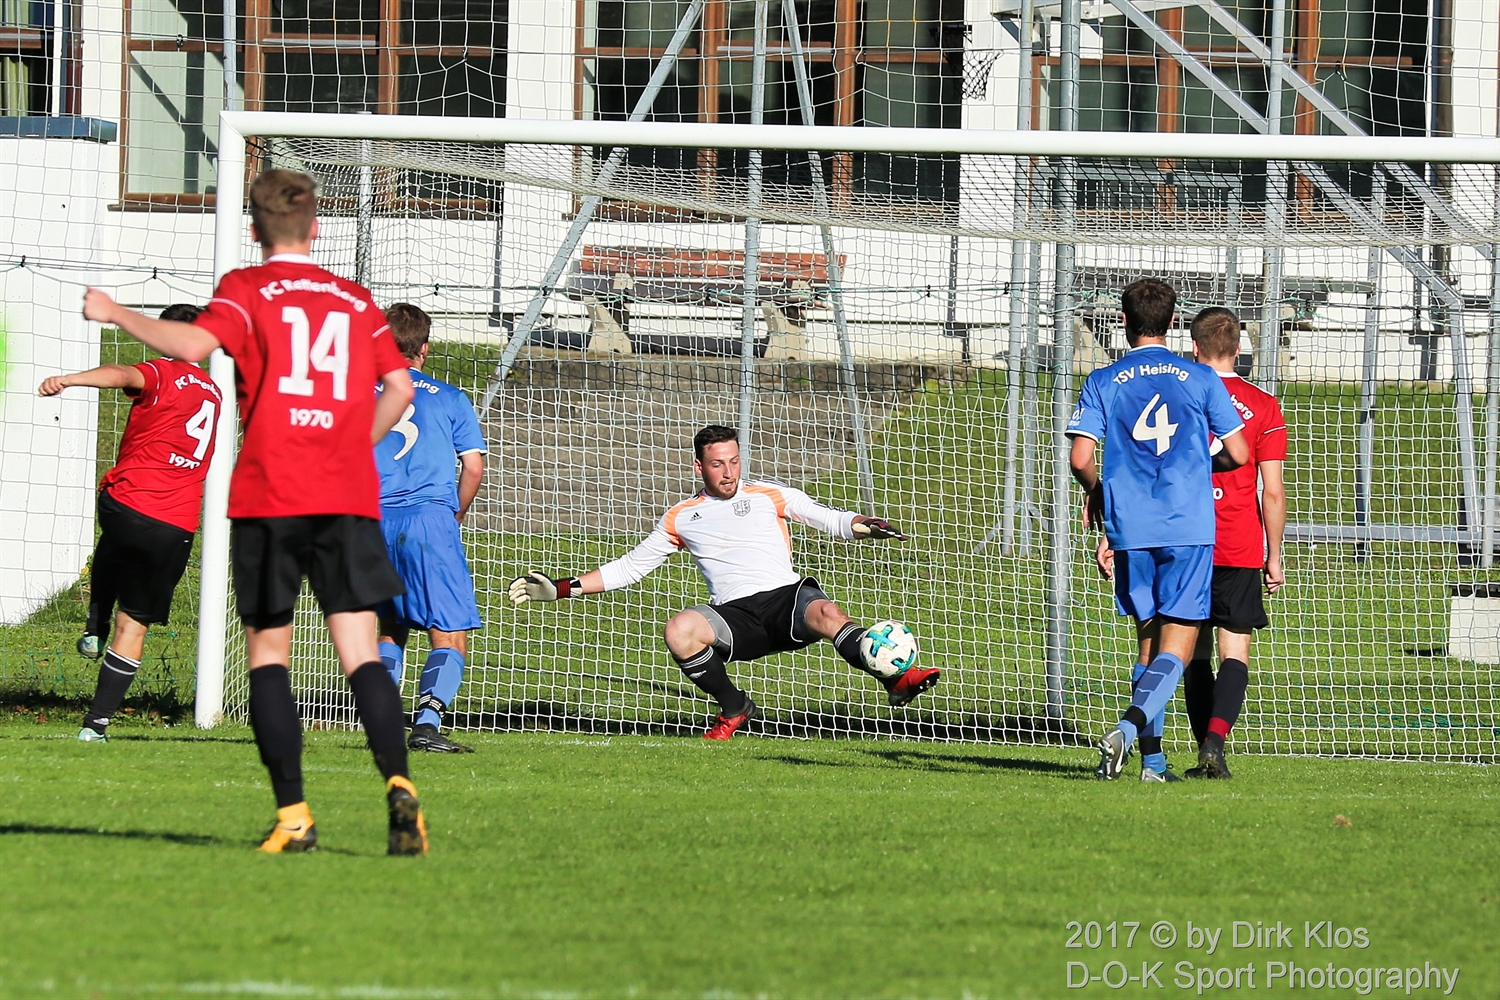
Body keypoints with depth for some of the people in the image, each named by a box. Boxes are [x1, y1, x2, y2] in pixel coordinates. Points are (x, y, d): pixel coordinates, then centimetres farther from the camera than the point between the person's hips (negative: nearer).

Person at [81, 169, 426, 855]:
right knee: (360, 654, -3)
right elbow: (398, 386, 12)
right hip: (349, 497, 2)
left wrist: (117, 314, -4)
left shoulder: (246, 290, 2)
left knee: (268, 653, 8)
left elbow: (196, 344, -16)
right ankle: (398, 784, -26)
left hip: (269, 496, -2)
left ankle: (293, 816, 0)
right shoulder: (355, 300, 15)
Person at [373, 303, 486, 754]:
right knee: (450, 637, -4)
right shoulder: (449, 397, 7)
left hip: (375, 525, 3)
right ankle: (426, 723, -24)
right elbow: (473, 467, 4)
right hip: (430, 518, -3)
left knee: (391, 628, 22)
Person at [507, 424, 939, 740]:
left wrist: (861, 525, -10)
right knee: (680, 630, -30)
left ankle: (897, 679, -43)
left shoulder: (770, 496, 15)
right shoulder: (681, 518, 19)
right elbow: (630, 566, 25)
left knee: (824, 613, -36)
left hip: (786, 598, -1)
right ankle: (733, 709, -8)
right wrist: (563, 588, 18)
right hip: (734, 616, 1)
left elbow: (830, 519, 13)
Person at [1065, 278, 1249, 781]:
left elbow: (1080, 458, -4)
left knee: (1149, 643, 15)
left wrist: (1095, 494, 17)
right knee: (1175, 650, -4)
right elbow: (1238, 454, 3)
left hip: (1131, 529, 2)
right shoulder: (1202, 379, 2)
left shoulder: (1103, 382, 3)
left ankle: (1153, 760, 11)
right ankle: (1126, 729, -28)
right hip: (1189, 527, -2)